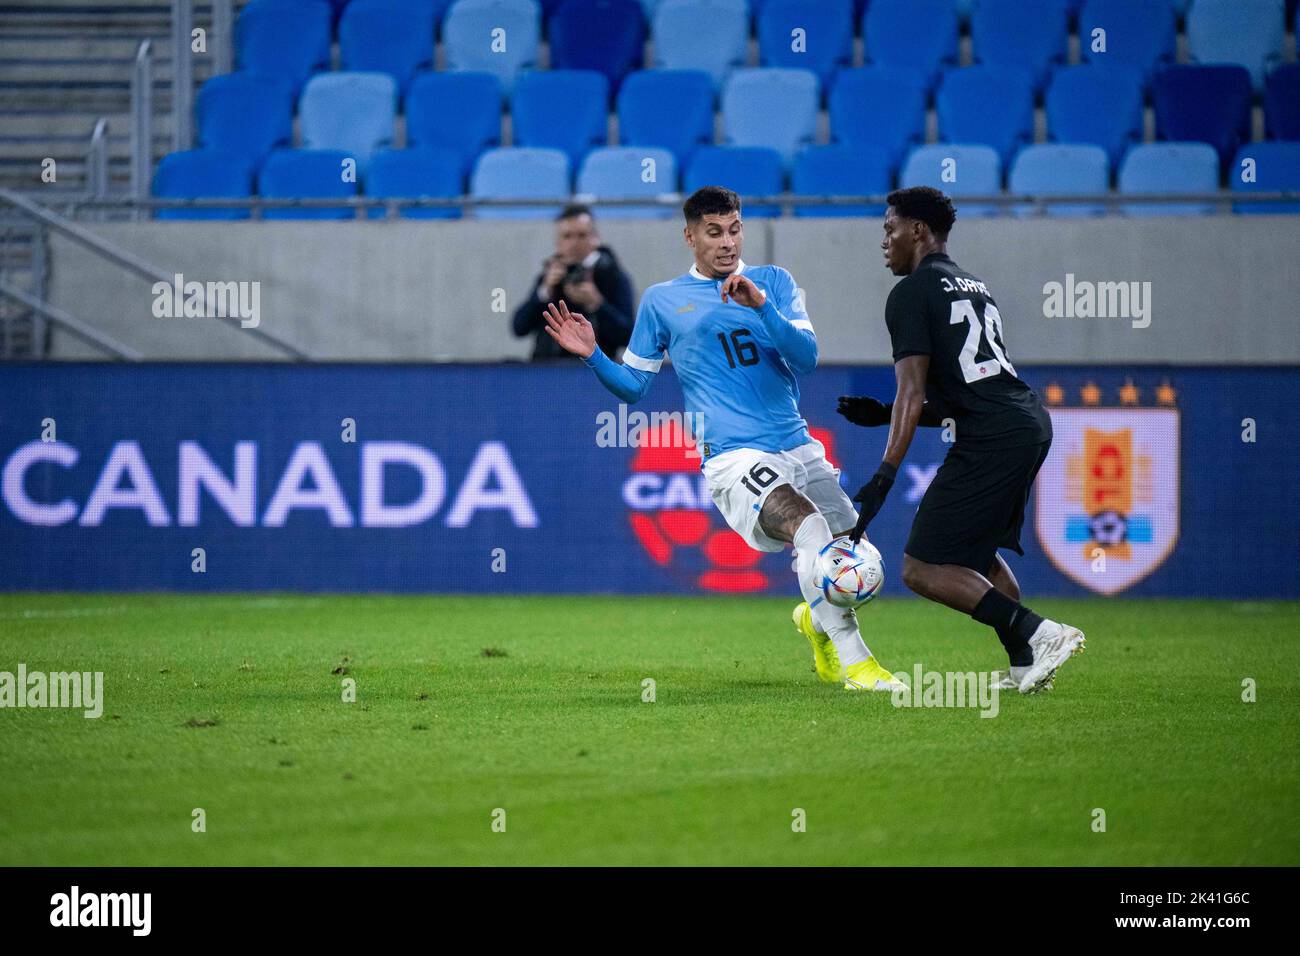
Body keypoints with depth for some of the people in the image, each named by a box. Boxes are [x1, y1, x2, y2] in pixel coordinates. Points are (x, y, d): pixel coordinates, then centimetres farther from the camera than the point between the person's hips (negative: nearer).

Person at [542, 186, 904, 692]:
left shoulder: (773, 282, 11)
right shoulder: (662, 300, 8)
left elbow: (806, 357, -2)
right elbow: (632, 384, 13)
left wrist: (761, 306, -16)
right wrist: (592, 355, -5)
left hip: (798, 447, 4)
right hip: (734, 457, -4)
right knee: (810, 528, -30)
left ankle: (817, 620, 40)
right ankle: (854, 661, -24)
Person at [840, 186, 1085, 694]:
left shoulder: (912, 294, -1)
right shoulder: (974, 287, 25)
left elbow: (913, 395, -11)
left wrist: (884, 476, -14)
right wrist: (883, 414, 27)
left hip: (991, 438, -9)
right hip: (1032, 423, 9)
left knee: (923, 570, -6)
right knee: (976, 549, 28)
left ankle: (1039, 633, -17)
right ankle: (1025, 666, 18)